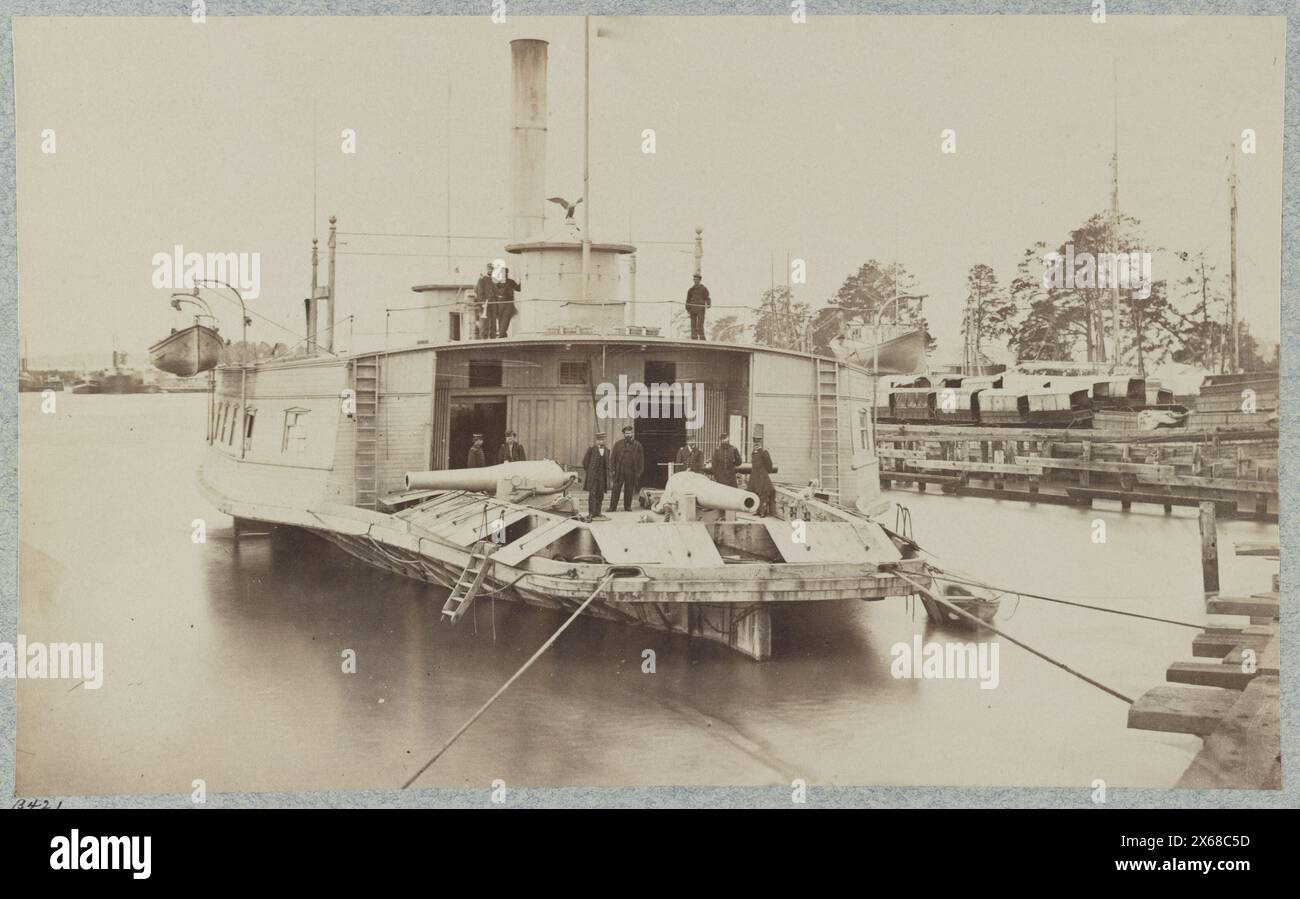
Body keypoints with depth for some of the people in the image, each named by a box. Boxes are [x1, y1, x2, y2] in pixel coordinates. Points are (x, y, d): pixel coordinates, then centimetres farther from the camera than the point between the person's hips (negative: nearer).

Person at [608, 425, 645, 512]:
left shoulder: (637, 445, 6)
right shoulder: (618, 444, 7)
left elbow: (641, 459, 6)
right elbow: (613, 457, 7)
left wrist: (639, 472, 1)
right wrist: (612, 469, -1)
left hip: (631, 472, 0)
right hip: (619, 471, 0)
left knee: (629, 490, 5)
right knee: (615, 489, -2)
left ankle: (627, 506, 16)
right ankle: (612, 506, 1)